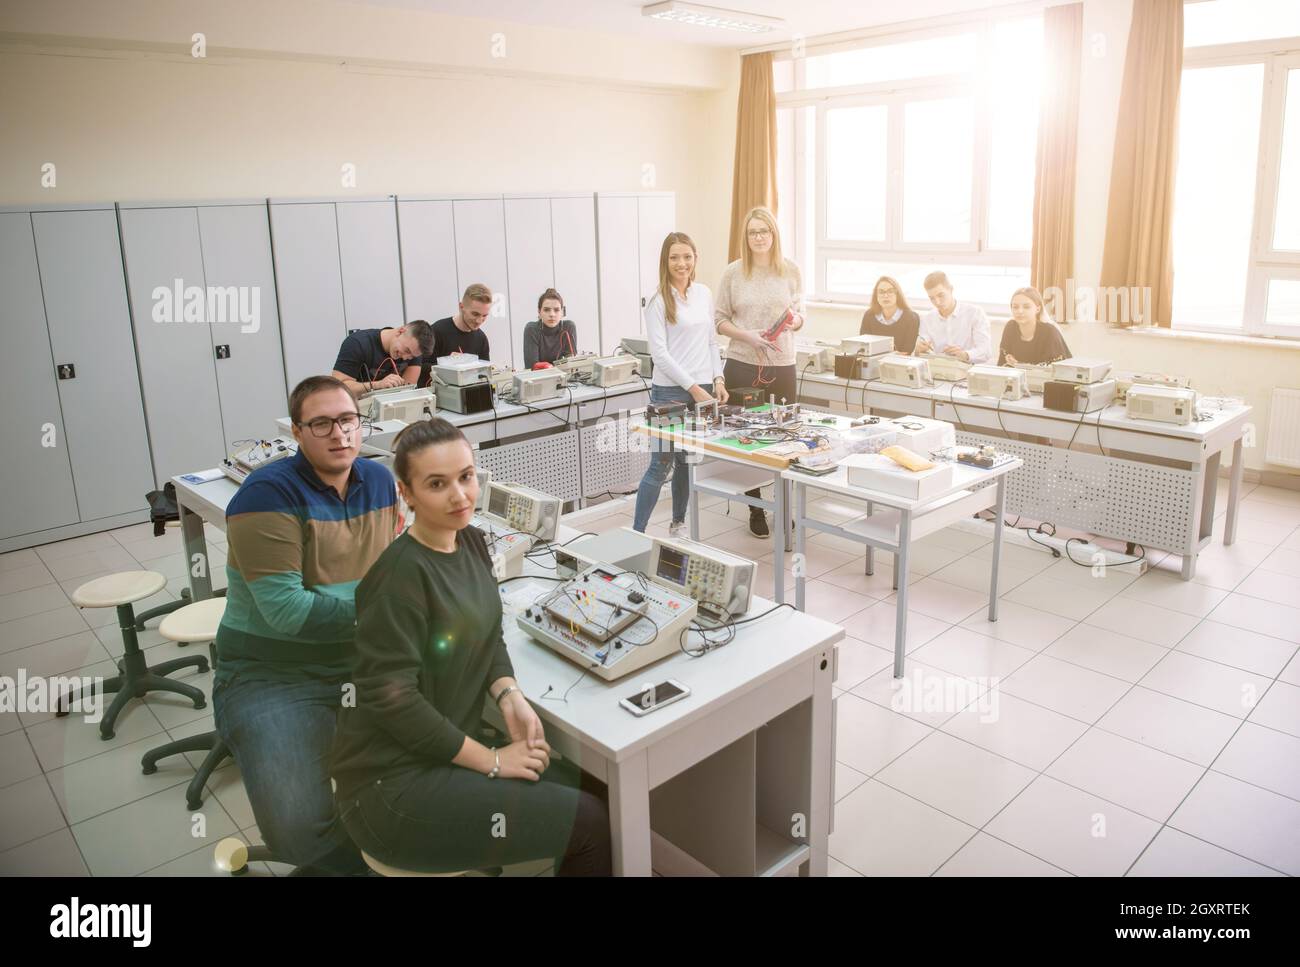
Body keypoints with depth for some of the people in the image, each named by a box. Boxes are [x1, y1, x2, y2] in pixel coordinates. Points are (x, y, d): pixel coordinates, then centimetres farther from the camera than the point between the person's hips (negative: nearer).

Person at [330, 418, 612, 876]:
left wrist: (509, 697, -10)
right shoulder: (401, 572, -24)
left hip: (445, 753, 8)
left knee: (591, 796, 6)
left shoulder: (472, 542, 1)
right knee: (592, 825, -7)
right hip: (393, 786, -8)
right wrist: (491, 760, -16)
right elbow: (391, 698, -23)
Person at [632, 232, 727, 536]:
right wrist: (693, 388, -15)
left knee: (688, 461, 13)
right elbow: (659, 353, -13)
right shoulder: (658, 300, -7)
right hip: (670, 391, -5)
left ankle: (678, 523, 28)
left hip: (702, 388, 5)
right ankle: (637, 533, 1)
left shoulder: (704, 294, 10)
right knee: (661, 464, -6)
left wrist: (717, 379, 3)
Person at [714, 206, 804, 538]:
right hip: (742, 365, -1)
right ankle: (755, 510, 18)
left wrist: (794, 320, -11)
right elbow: (720, 320, 2)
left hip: (782, 365, 1)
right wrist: (748, 336, -14)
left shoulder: (791, 271, 5)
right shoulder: (733, 273, 0)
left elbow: (800, 316, 12)